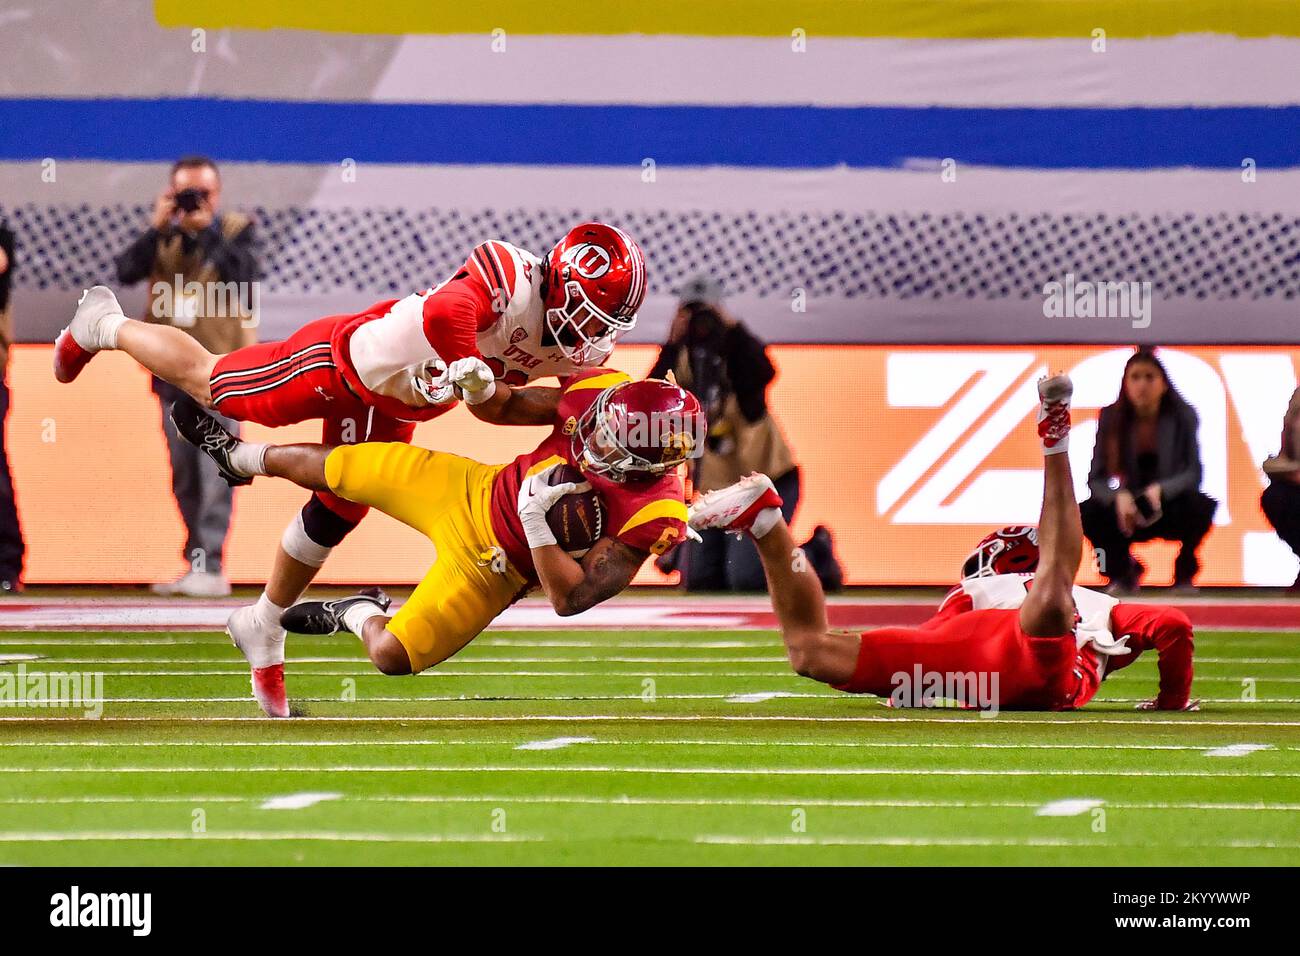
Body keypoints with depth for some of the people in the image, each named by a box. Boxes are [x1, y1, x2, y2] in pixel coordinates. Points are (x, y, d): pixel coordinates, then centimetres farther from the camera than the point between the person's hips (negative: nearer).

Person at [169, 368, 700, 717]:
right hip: (473, 491, 4)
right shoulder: (600, 392, -22)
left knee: (392, 656, -13)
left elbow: (568, 597, -29)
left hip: (491, 566, -4)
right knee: (332, 468, 10)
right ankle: (238, 457, 44)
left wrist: (535, 521, -38)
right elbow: (506, 408, -4)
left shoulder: (651, 515, -34)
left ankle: (361, 615, 27)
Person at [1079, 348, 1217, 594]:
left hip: (1171, 509, -1)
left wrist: (1159, 490, -35)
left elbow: (1193, 473, -15)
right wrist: (1119, 496, -32)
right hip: (1129, 510, 1)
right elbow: (1096, 479, -9)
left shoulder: (1183, 416, -10)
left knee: (1200, 506, -34)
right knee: (1089, 514, -28)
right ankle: (1124, 574, 3)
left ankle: (1184, 575, -4)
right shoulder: (1111, 418, -8)